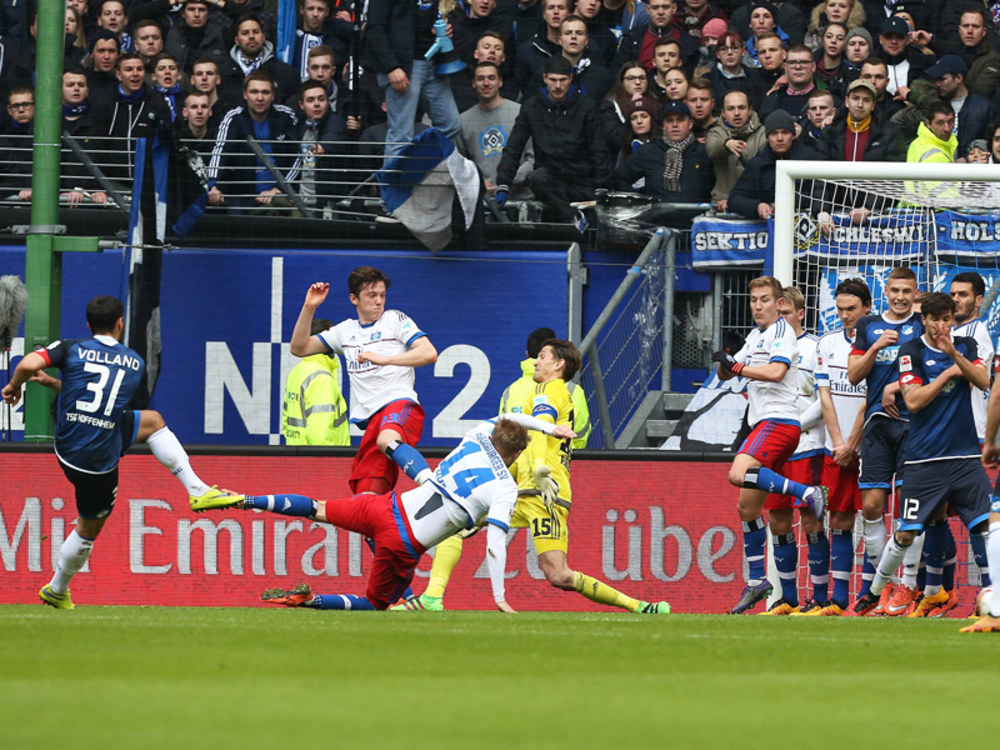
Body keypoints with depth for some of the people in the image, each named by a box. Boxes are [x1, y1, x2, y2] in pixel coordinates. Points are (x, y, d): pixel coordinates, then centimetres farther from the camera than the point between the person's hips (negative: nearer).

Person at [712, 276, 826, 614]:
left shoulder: (782, 331, -5)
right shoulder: (755, 336, 22)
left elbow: (776, 371, -21)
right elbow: (726, 373, 23)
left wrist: (737, 367, -14)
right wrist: (725, 364, 0)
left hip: (780, 420, -9)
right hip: (763, 423, 9)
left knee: (739, 474, -31)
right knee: (747, 507, 8)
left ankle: (808, 494, -25)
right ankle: (756, 582, 13)